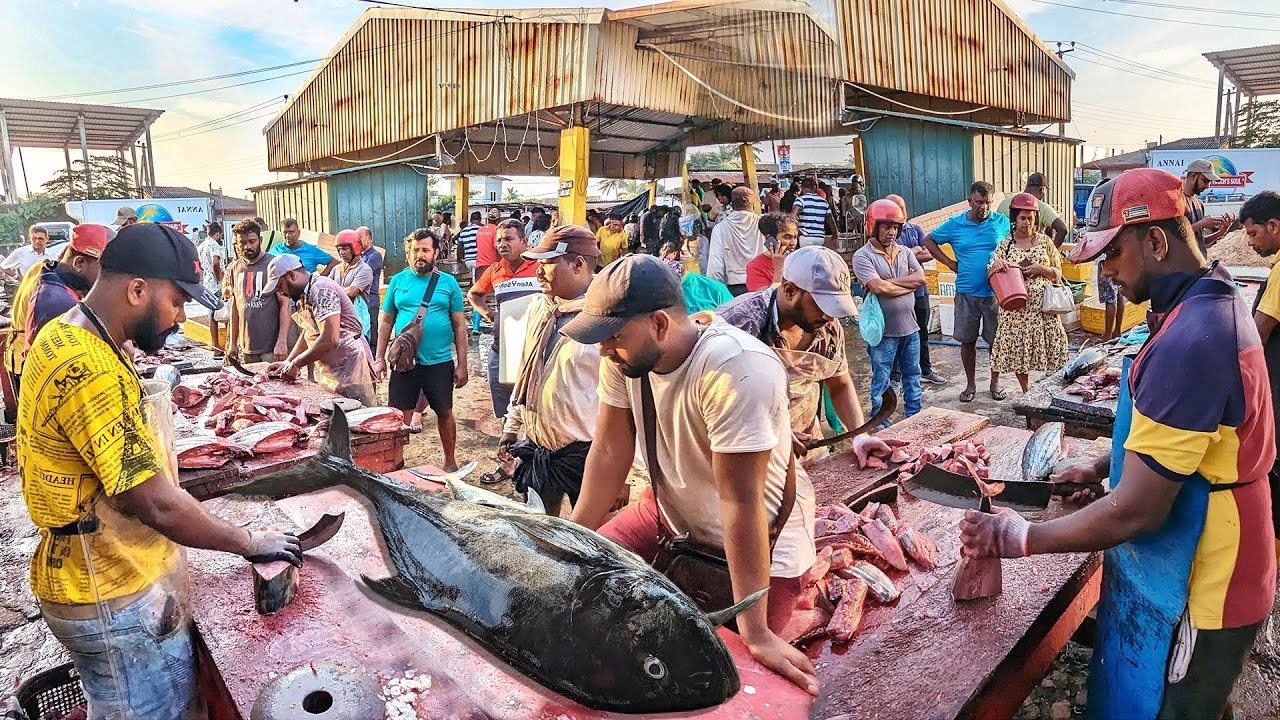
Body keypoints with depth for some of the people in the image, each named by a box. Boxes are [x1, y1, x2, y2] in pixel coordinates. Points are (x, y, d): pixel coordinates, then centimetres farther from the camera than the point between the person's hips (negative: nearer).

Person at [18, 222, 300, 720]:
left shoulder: (66, 338, 4)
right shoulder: (90, 369, -29)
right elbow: (157, 505, -27)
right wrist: (250, 542, -16)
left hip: (99, 579, 10)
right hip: (116, 600, -9)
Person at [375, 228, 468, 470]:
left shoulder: (448, 282, 1)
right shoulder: (397, 281, 4)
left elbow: (459, 325, 1)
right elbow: (386, 321, 9)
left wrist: (462, 365, -2)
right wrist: (379, 359, 4)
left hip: (440, 362, 0)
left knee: (445, 413, 11)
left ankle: (450, 462, 28)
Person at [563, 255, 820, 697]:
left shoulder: (736, 370, -34)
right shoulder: (626, 351, -14)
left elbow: (740, 500, -34)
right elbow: (609, 454, -8)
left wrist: (755, 633, -29)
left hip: (759, 540, -6)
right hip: (672, 513, 6)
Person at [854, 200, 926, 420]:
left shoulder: (904, 252, 9)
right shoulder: (863, 256, -10)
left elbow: (921, 278, -5)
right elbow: (879, 288, -22)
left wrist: (888, 282, -15)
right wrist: (908, 285, -8)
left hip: (910, 327, 6)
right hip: (883, 330, -6)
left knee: (912, 375, 17)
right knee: (881, 381, 5)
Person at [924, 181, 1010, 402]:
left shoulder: (1002, 222, 1)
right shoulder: (955, 225, -1)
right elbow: (929, 241, 9)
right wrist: (949, 263, 1)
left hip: (995, 293, 0)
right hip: (966, 294, 0)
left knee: (996, 340, 7)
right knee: (967, 340, 7)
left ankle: (995, 382, 25)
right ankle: (970, 384, 22)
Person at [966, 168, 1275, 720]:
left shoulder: (1186, 343, -30)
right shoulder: (1217, 305, 4)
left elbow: (1136, 511, -28)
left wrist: (1021, 538, -17)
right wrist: (1102, 468, 10)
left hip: (1192, 599, -9)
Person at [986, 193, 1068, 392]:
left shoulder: (1044, 241, 7)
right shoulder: (1006, 244, 4)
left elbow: (1058, 273, 10)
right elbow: (991, 273, 2)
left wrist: (1041, 269, -10)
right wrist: (997, 266, -20)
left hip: (1042, 305, 0)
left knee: (1047, 349, -1)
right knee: (1017, 352, 4)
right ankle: (1026, 393, 19)